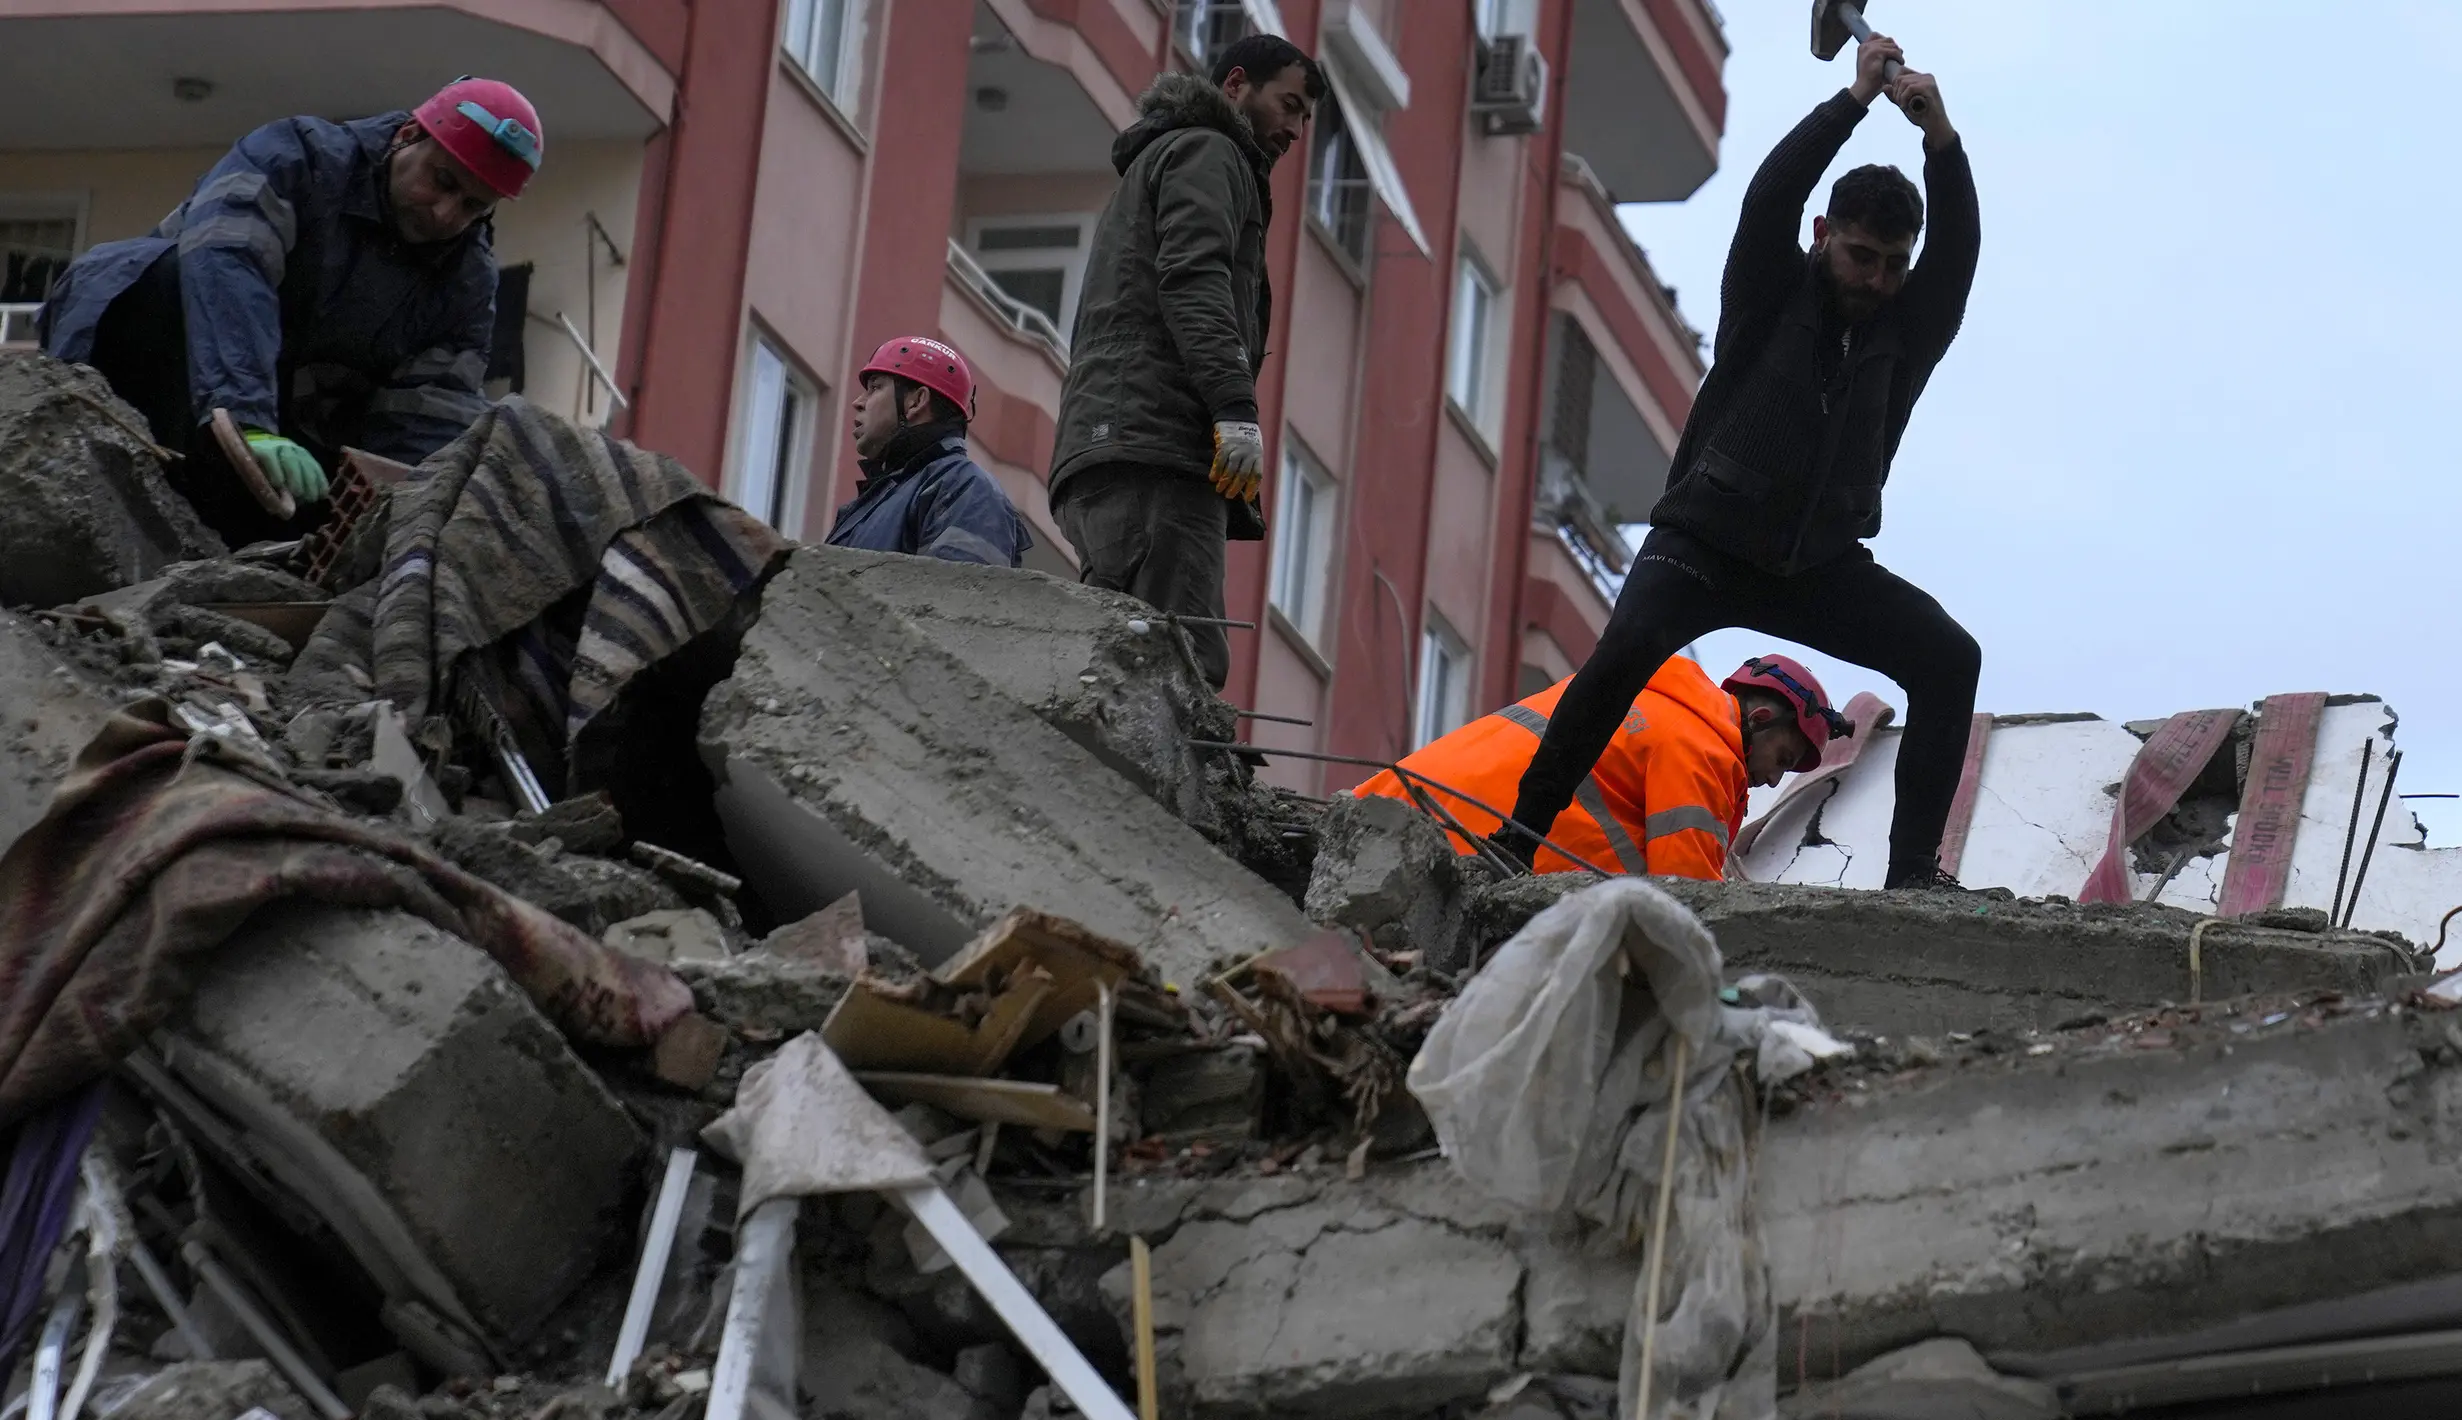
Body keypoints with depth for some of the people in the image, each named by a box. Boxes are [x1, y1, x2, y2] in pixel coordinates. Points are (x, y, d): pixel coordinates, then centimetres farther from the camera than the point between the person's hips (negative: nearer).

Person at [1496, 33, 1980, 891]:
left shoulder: (1906, 333, 5)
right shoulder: (1772, 297, -1)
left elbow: (1956, 251, -11)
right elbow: (1769, 199, -17)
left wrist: (1940, 138, -25)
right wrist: (1856, 100, -21)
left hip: (1821, 564, 4)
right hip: (1704, 543, -3)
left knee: (1950, 657, -16)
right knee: (1629, 648, -30)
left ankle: (1915, 867, -14)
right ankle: (1519, 838, -20)